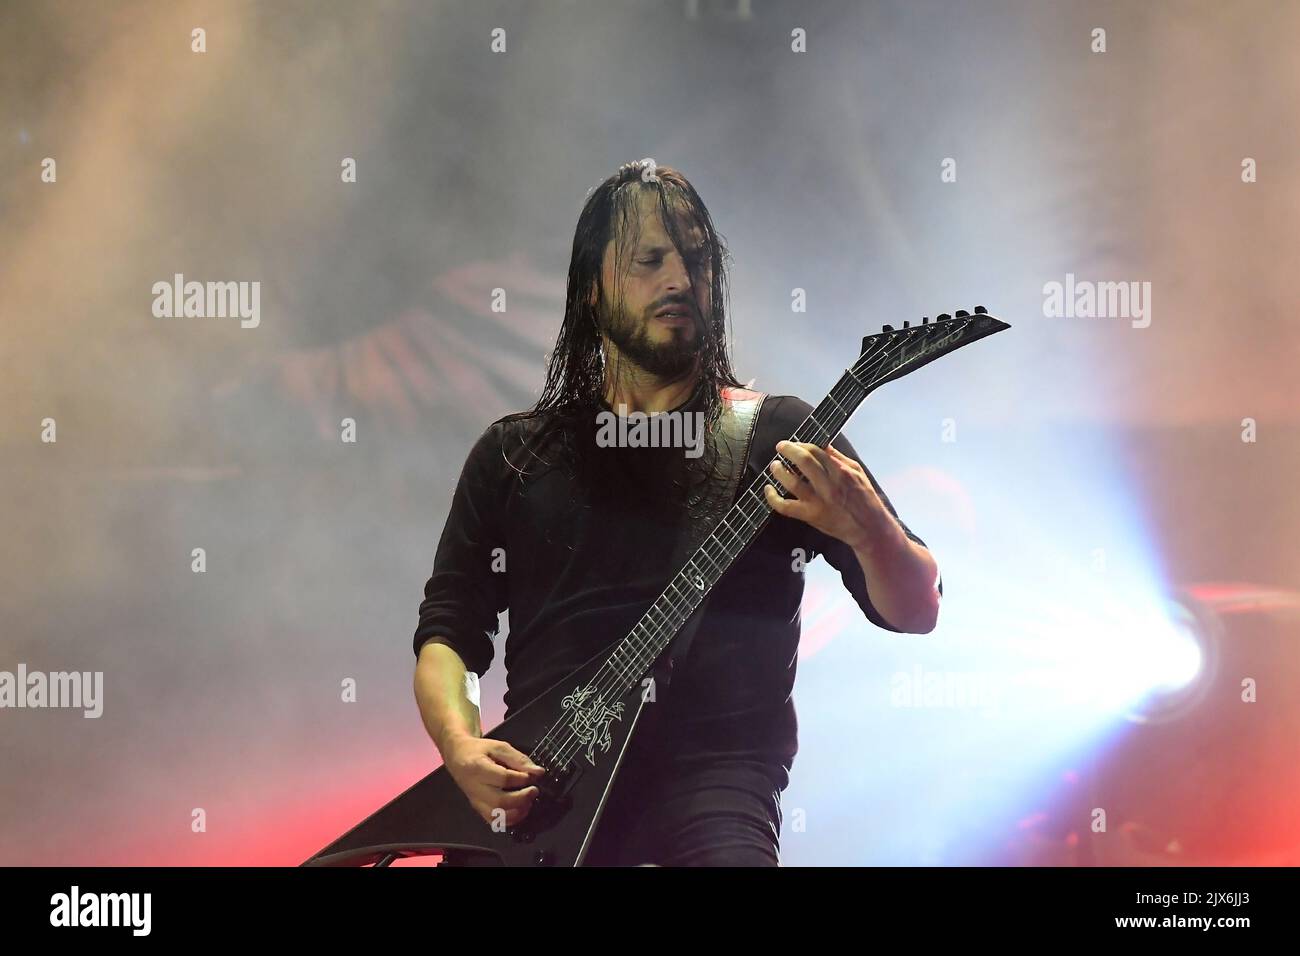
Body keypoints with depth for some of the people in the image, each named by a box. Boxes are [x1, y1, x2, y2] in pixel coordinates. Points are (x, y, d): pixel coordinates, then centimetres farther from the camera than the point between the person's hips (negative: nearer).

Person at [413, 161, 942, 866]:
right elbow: (448, 628, 14)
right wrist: (461, 747, -5)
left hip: (715, 772, -4)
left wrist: (867, 529, -16)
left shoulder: (777, 436, 9)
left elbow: (915, 611, 6)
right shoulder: (513, 454, 16)